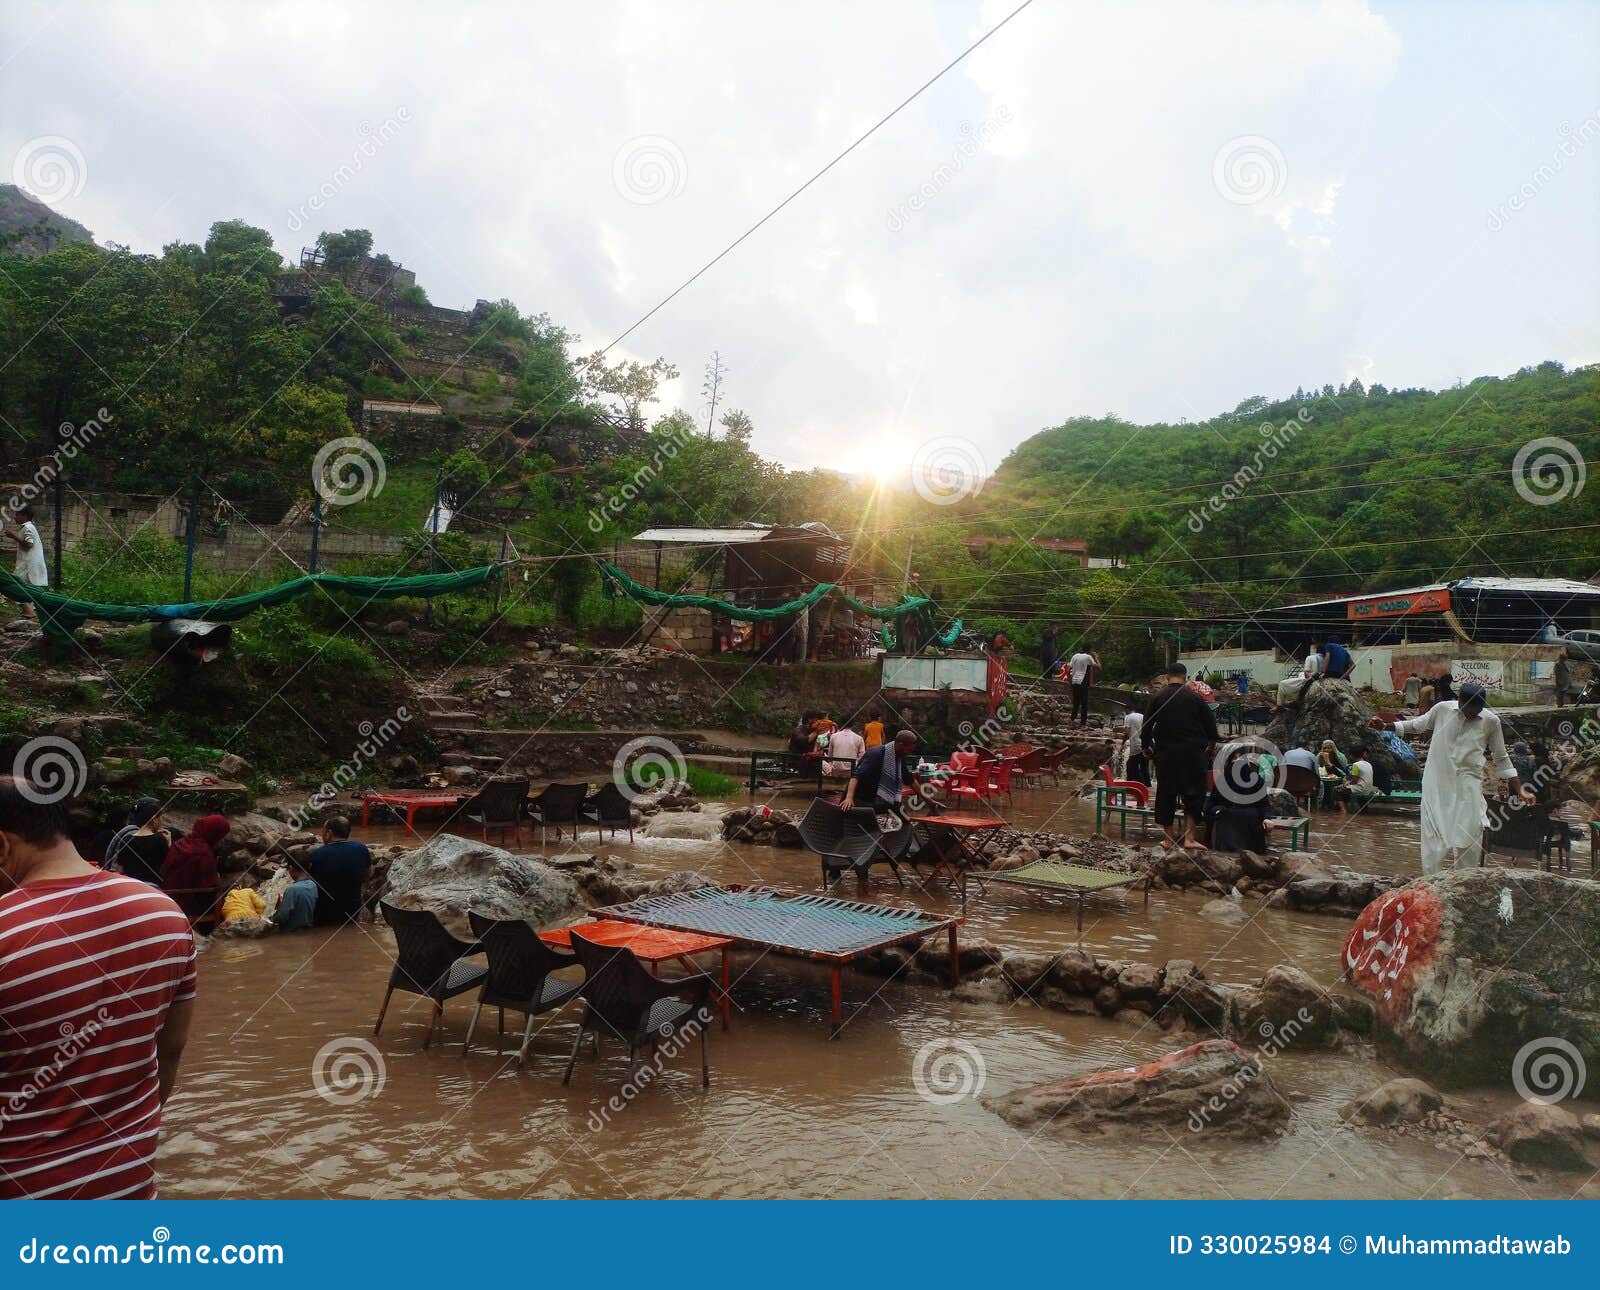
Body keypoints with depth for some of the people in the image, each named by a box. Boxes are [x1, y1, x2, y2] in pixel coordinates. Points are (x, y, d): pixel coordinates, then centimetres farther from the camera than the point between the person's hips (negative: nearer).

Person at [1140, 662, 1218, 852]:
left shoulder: (1158, 699, -1)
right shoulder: (1195, 698, -3)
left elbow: (1147, 725, 3)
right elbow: (1211, 722, 3)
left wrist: (1146, 746, 18)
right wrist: (1210, 742, 22)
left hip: (1166, 753, 1)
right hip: (1192, 752, -1)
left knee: (1166, 795, 9)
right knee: (1194, 793, 8)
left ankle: (1169, 838, 14)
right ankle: (1189, 837, 1)